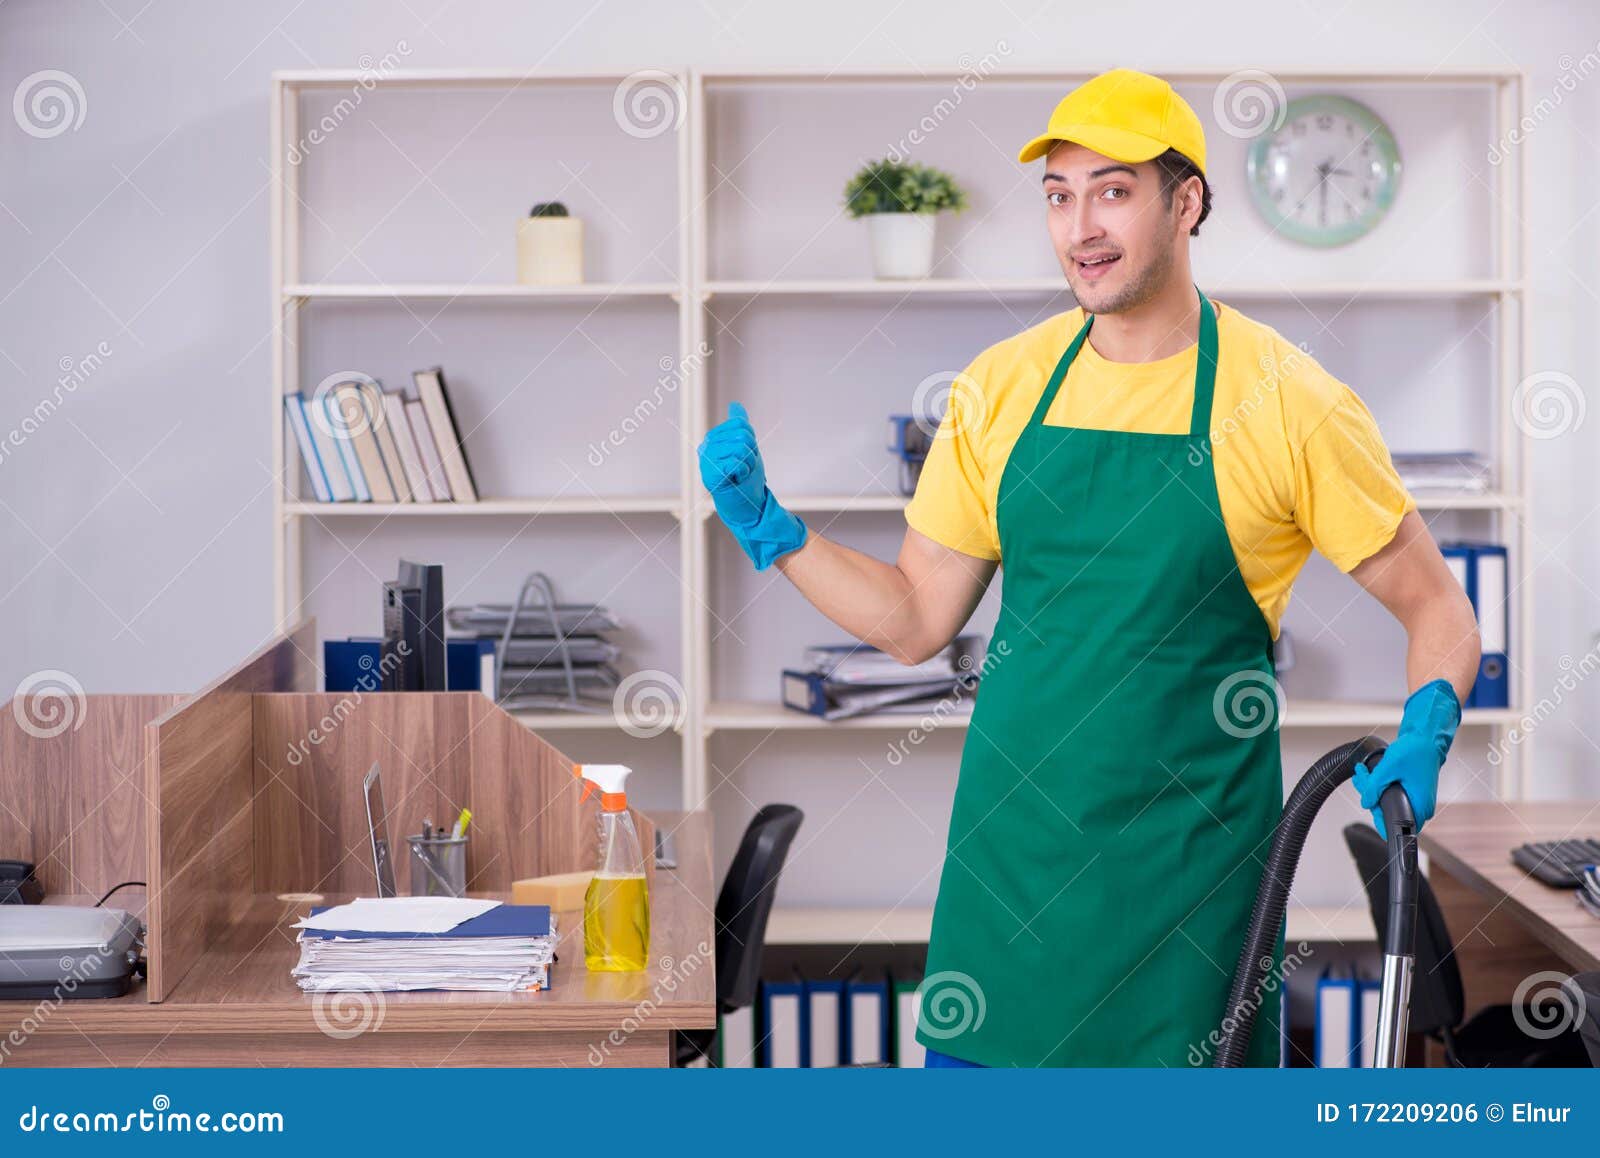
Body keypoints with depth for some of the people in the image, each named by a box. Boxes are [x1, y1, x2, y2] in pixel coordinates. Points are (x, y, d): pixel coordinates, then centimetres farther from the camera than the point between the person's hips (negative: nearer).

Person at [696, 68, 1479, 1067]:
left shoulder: (1289, 403, -7)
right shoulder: (1000, 387, 4)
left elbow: (1438, 609, 0)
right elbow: (917, 620, 10)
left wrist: (1424, 730, -19)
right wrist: (770, 530, -1)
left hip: (1189, 867, -3)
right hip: (1009, 849, 3)